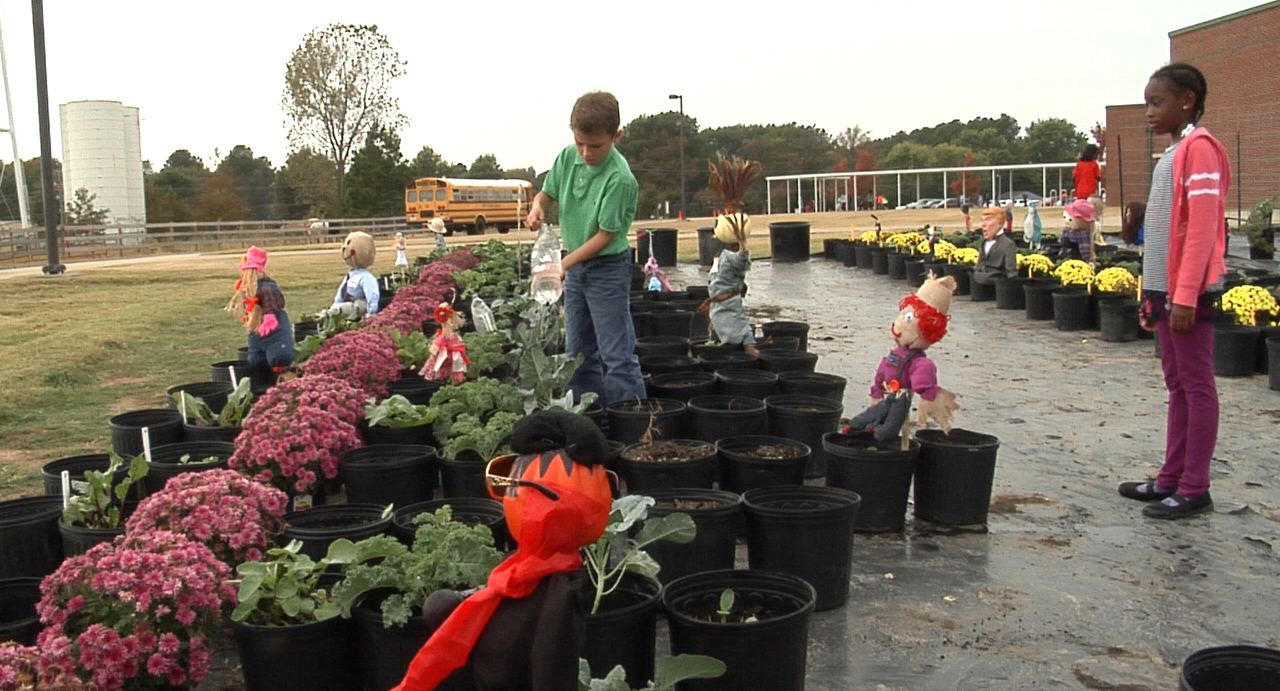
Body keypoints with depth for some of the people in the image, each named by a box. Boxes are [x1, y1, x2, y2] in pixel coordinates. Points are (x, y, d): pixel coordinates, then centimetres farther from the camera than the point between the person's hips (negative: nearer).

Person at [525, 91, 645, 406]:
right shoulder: (568, 157, -3)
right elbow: (547, 191, 13)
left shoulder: (619, 178, -23)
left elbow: (605, 235, -20)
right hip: (575, 266, 8)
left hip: (608, 267, -7)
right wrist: (537, 207, -11)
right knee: (578, 353, 14)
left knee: (616, 354, -6)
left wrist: (564, 263, -24)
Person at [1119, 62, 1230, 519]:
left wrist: (1185, 295, -21)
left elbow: (1202, 227, -18)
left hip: (1188, 291, -9)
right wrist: (1153, 292, 18)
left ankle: (1194, 490, 1)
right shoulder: (1173, 154, 16)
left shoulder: (1199, 148, -11)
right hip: (1164, 288, 9)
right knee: (1177, 384, 12)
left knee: (1196, 385, -3)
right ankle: (1172, 478, 19)